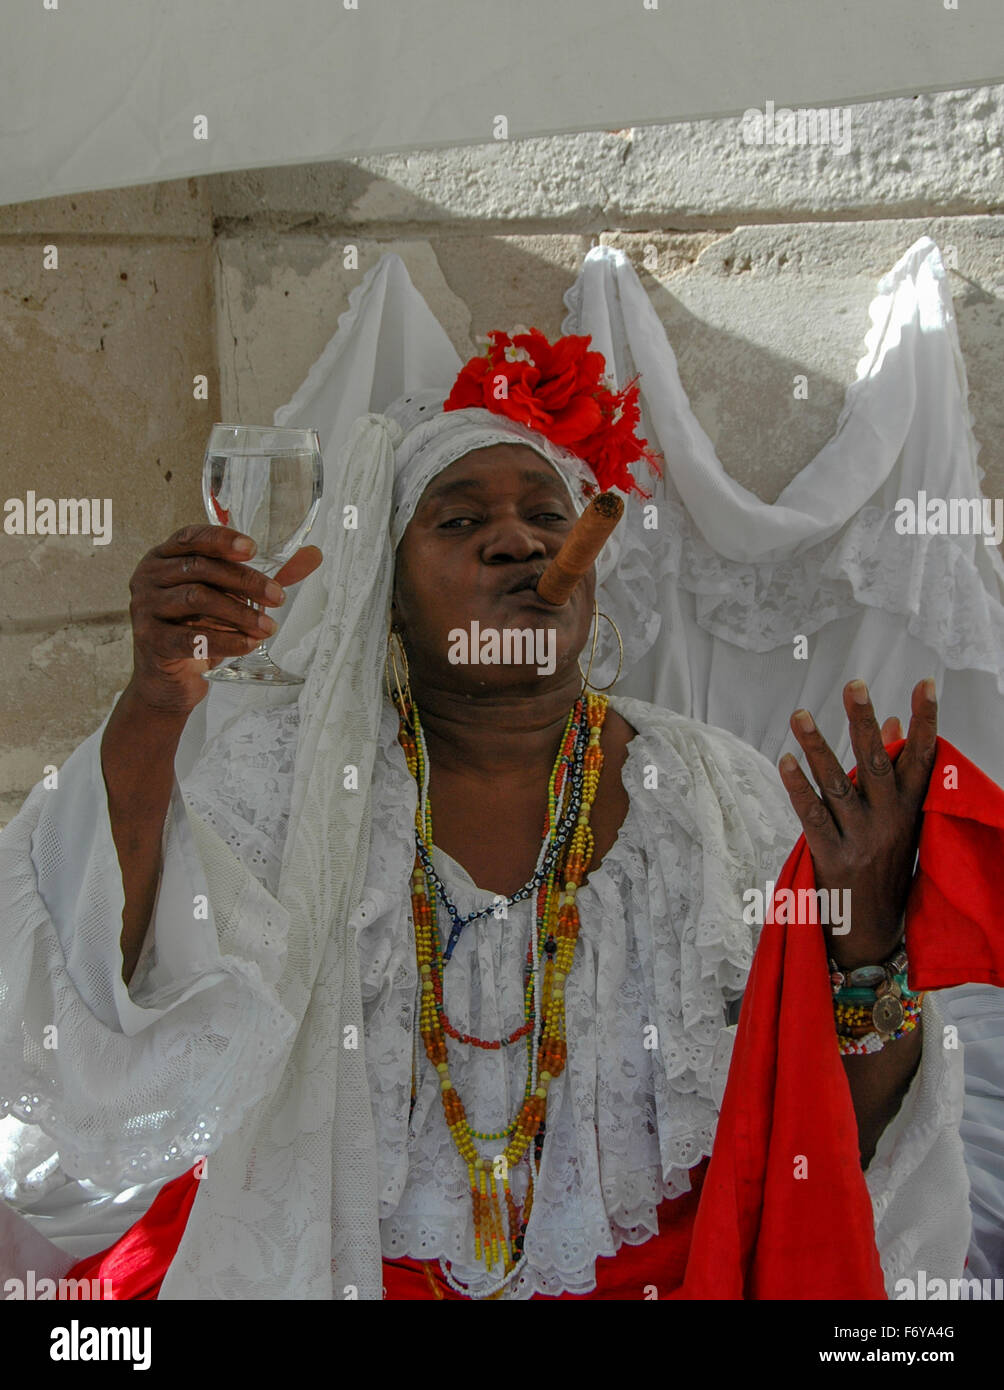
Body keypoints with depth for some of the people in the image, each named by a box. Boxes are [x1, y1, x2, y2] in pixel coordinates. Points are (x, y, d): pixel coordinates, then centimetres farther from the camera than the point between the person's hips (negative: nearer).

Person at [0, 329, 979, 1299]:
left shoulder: (719, 796, -3)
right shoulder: (284, 773, -3)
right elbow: (122, 1049, -15)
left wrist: (867, 947, -23)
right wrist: (152, 713, -24)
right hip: (337, 1270, 2)